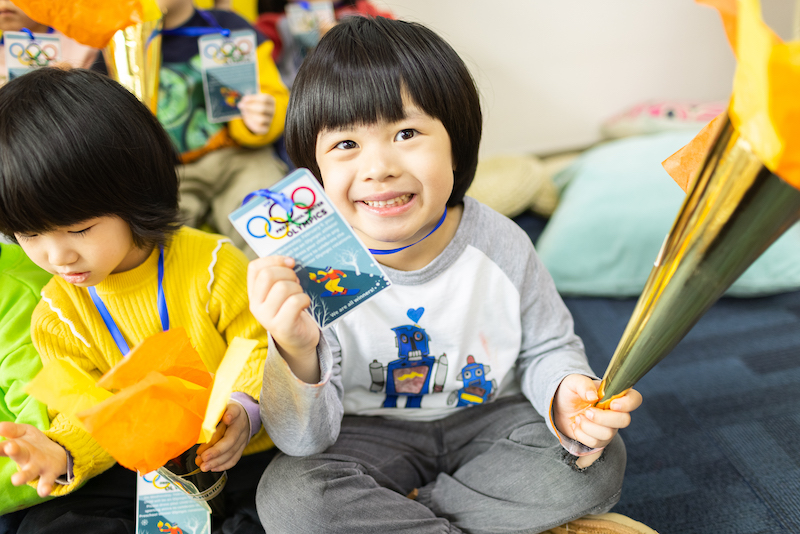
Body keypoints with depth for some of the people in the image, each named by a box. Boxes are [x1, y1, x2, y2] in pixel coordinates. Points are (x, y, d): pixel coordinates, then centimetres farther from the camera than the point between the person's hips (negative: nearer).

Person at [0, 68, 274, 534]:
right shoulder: (57, 317, -1)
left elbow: (265, 346, -8)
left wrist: (246, 408, -27)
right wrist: (61, 452, -22)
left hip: (241, 458, -3)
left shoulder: (211, 263, -14)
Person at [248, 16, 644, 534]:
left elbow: (549, 348, 0)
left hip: (485, 418, 2)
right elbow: (305, 440, -19)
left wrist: (565, 396, -23)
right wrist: (297, 356, -41)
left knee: (598, 463, -19)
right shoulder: (307, 273, -21)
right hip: (369, 434, -1)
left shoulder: (500, 245, -16)